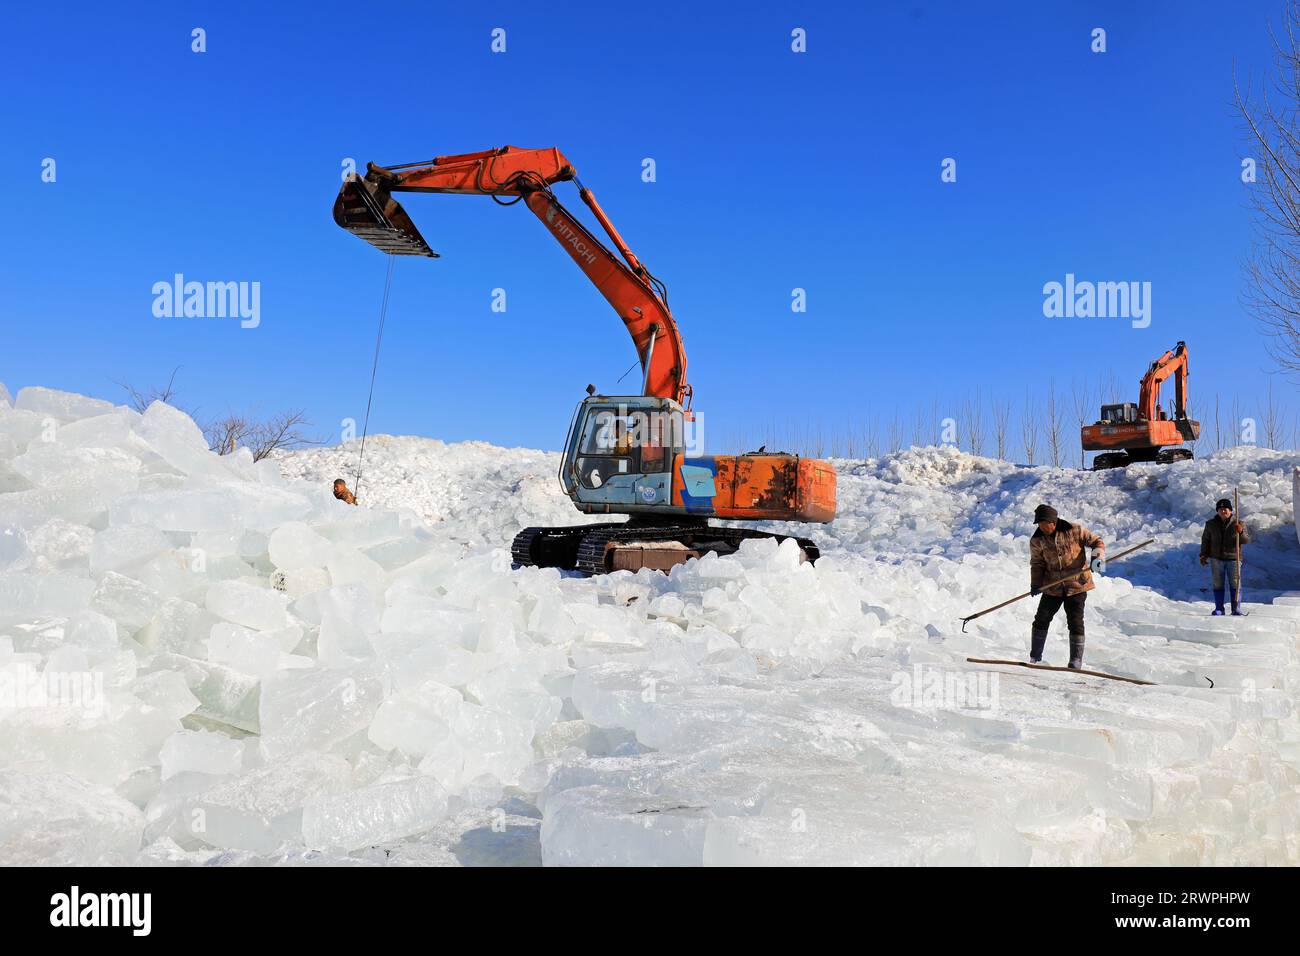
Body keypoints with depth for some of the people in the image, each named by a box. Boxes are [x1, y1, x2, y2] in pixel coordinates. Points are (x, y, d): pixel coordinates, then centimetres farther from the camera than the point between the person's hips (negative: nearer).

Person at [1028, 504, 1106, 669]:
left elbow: (1096, 542, -1)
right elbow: (1037, 564, 6)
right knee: (1041, 620, 2)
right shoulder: (1037, 541, -3)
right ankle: (1035, 658, 14)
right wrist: (1035, 584, -6)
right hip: (1052, 586, 3)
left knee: (1075, 622, -3)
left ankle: (1076, 661, 7)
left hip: (1077, 584, -2)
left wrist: (1097, 557, -19)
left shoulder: (1075, 531, -10)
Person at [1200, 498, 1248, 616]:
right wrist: (1203, 554, 8)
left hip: (1233, 559, -1)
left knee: (1236, 584, -1)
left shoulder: (1238, 524, 0)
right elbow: (1205, 539, 14)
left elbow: (1247, 540, -3)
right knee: (1217, 584, 3)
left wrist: (1241, 532, -24)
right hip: (1216, 558, 1)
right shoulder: (1210, 524, 4)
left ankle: (1236, 610, 5)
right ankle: (1218, 609, 9)